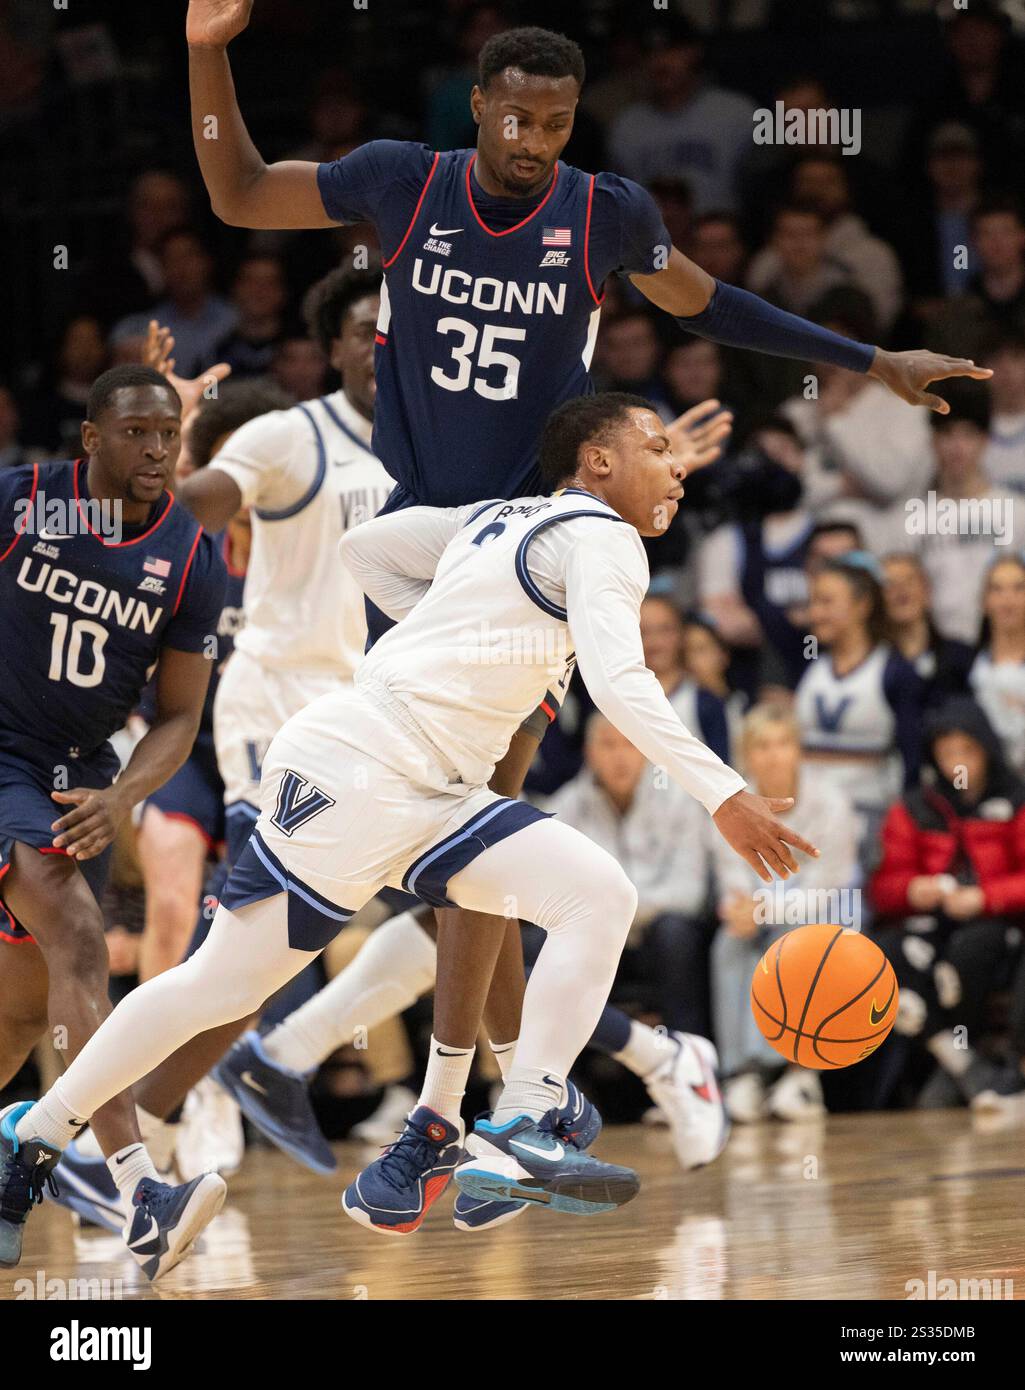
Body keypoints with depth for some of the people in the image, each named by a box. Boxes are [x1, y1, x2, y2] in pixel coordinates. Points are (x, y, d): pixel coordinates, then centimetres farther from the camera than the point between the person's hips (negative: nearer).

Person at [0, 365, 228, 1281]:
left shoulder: (192, 560, -2)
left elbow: (179, 715, 2)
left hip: (79, 774, 5)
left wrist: (119, 800, -15)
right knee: (75, 928, -27)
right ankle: (140, 1195, -40)